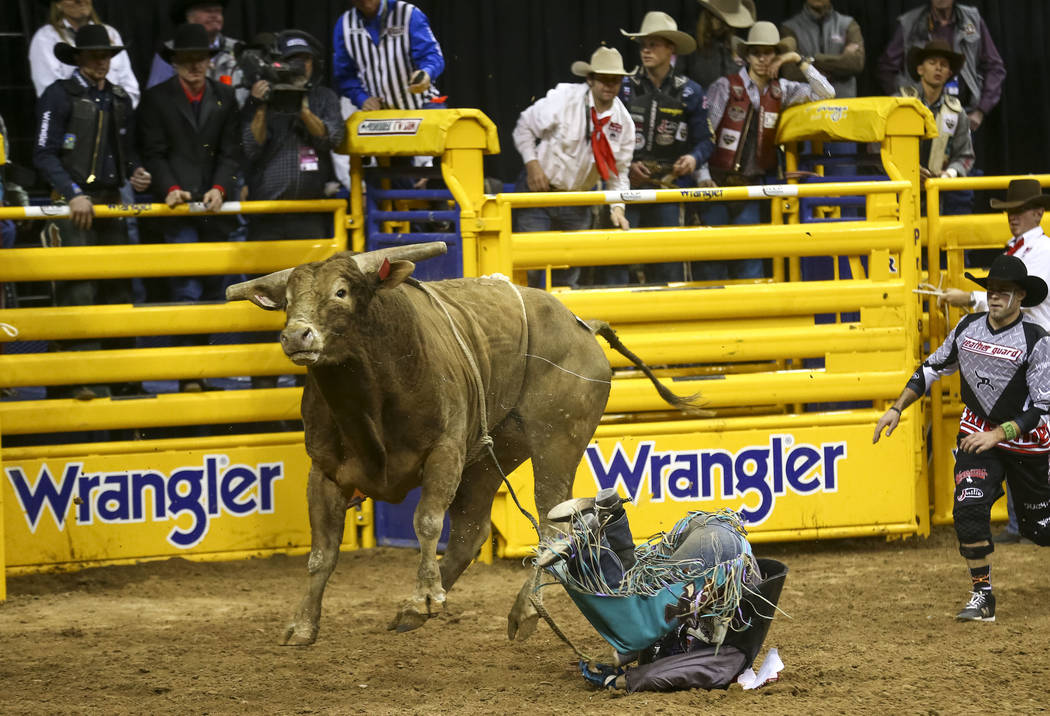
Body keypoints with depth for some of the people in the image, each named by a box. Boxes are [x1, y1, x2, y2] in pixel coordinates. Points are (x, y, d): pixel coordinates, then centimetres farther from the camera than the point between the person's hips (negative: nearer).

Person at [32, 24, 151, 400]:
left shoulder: (119, 99, 14)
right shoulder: (59, 95, -6)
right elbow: (44, 155, -10)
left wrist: (135, 172, 0)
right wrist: (74, 194, -19)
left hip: (111, 202, 6)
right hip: (73, 204, -6)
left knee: (117, 287, 8)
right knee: (78, 290, -11)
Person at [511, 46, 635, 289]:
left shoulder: (623, 121, -2)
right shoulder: (563, 99, -15)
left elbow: (618, 173, 5)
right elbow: (524, 128, -4)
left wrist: (617, 207, -9)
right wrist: (532, 164, -14)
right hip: (538, 189, -4)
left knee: (568, 275, 6)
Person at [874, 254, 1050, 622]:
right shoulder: (967, 327, -3)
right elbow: (933, 368, 11)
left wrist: (996, 435, -27)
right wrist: (897, 408, 3)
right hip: (976, 432, 3)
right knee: (969, 509, -17)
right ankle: (982, 597, -8)